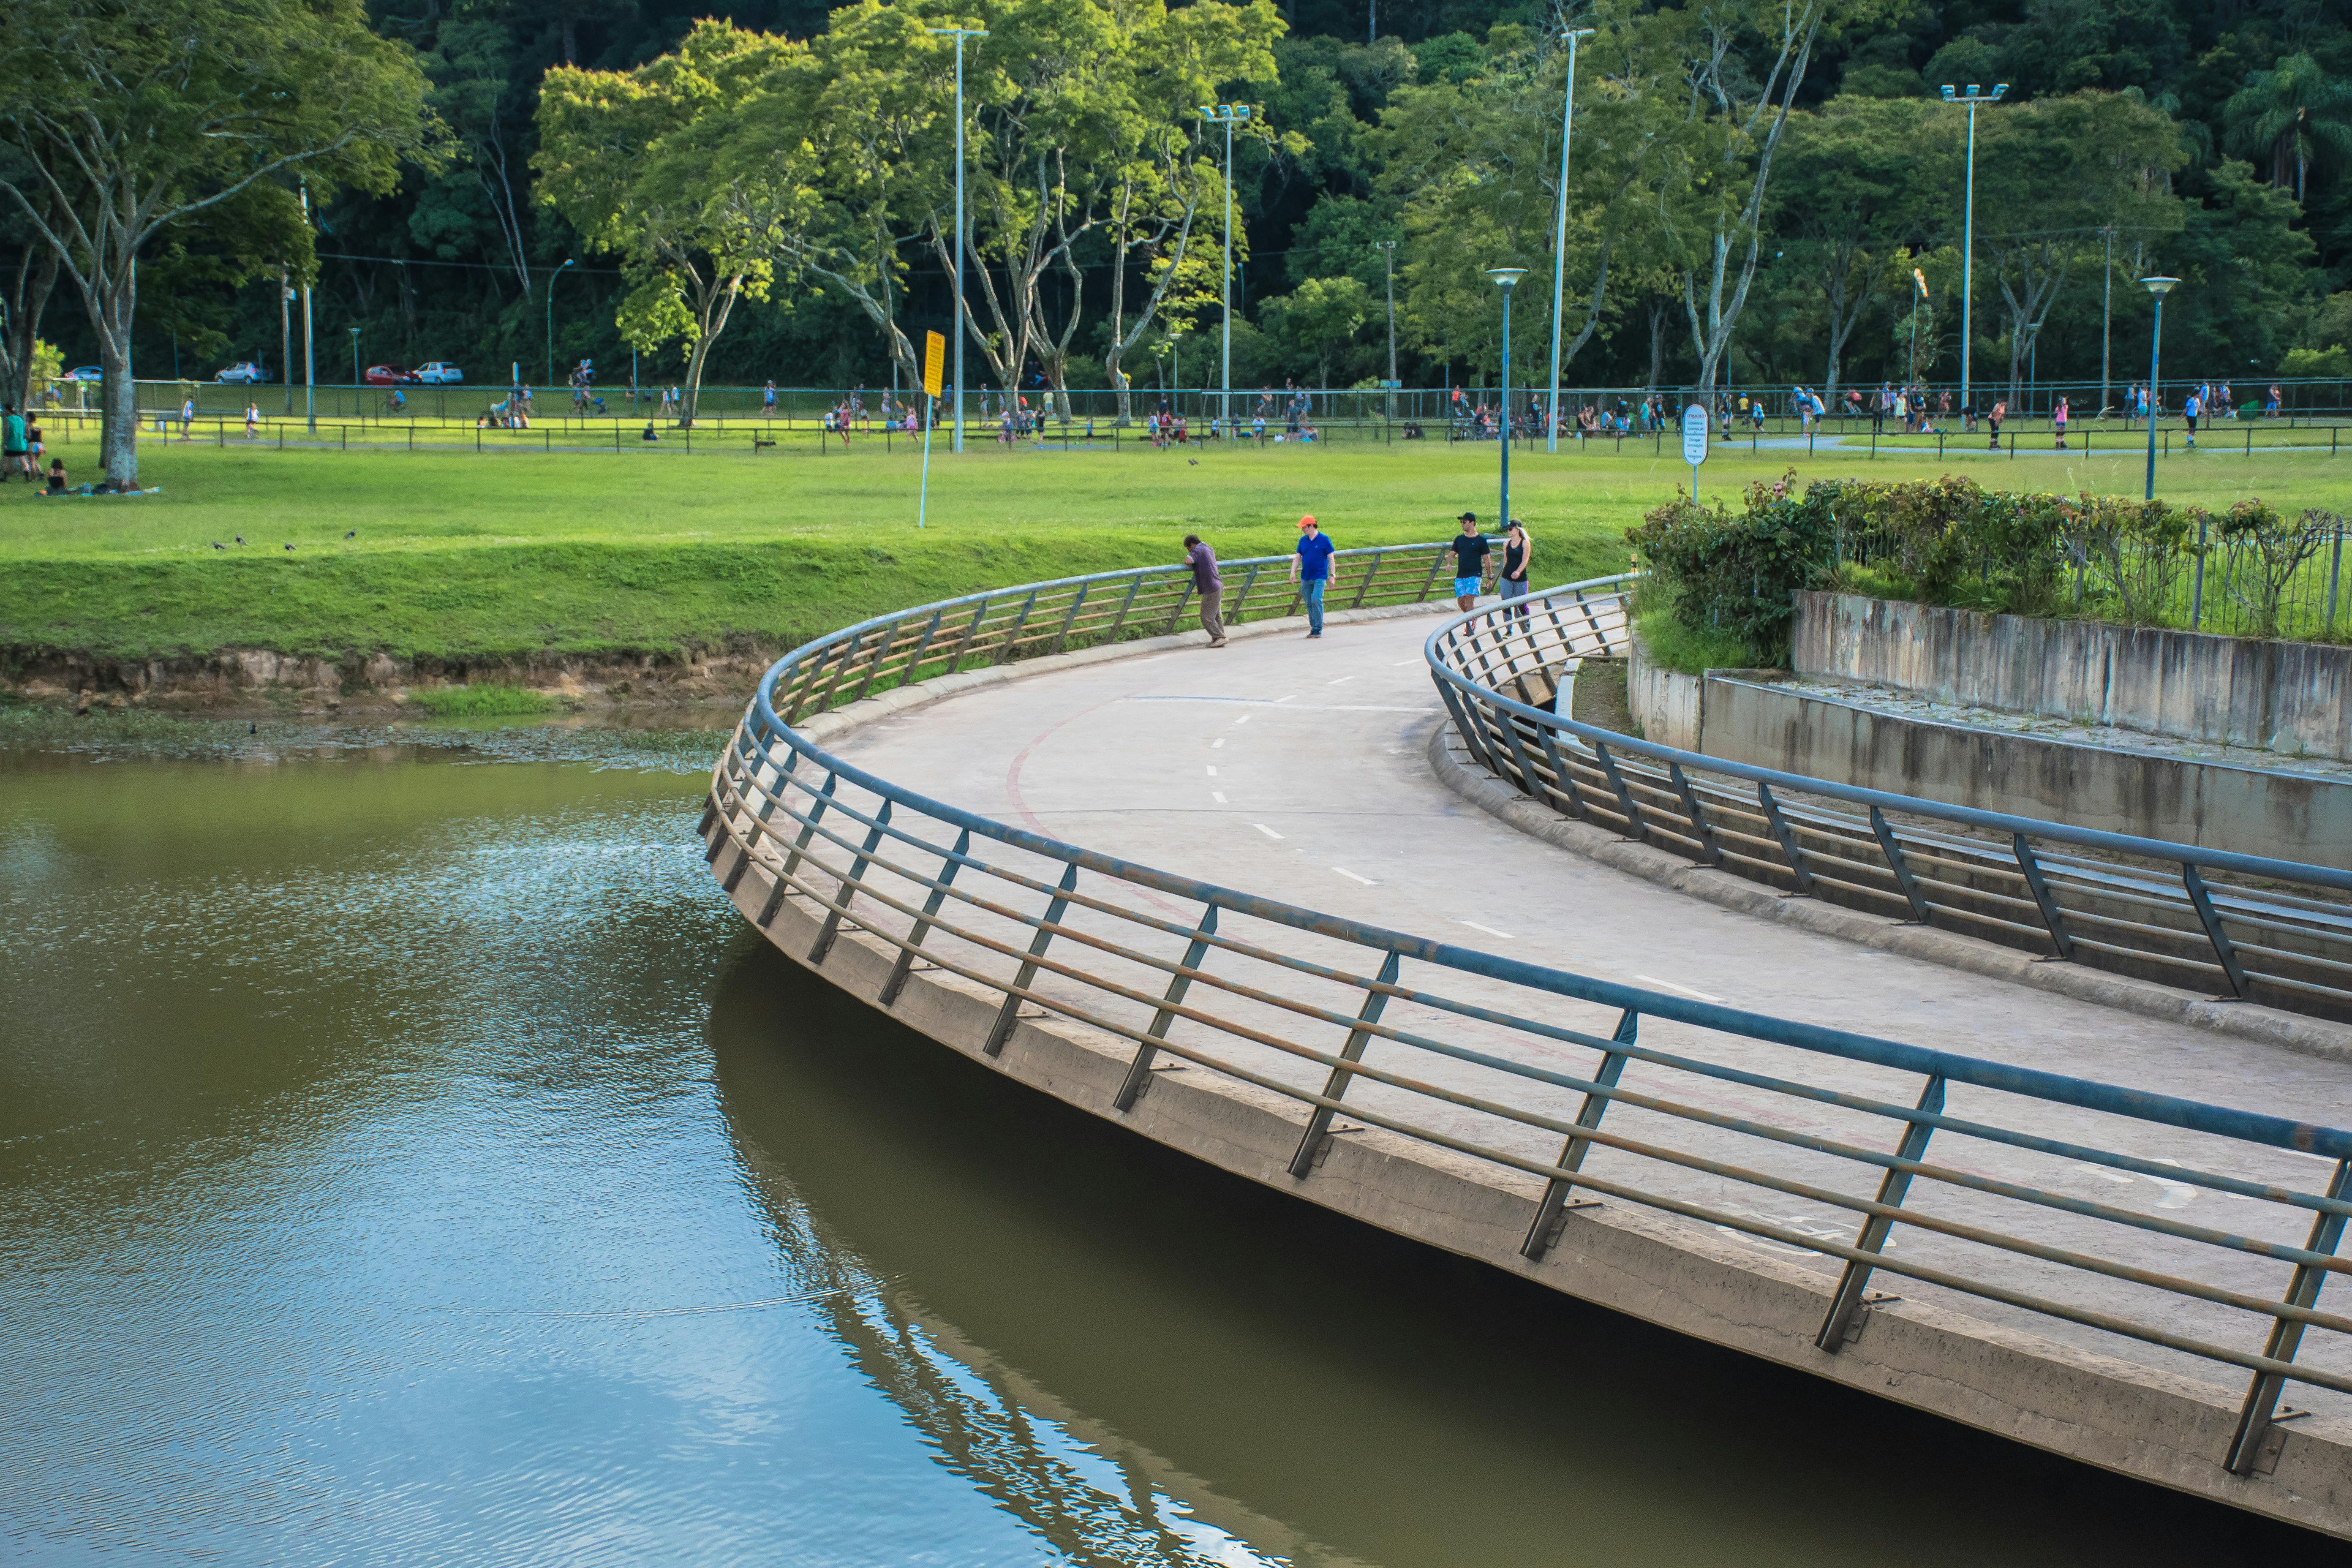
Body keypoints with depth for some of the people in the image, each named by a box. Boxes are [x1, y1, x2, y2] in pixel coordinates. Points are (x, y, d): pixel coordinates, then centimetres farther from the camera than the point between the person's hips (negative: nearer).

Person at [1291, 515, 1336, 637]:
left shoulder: (1324, 540, -5)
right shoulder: (1303, 540, 9)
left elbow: (1331, 558, -2)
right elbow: (1298, 557, 11)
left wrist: (1332, 576, -6)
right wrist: (1293, 572, -1)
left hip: (1320, 577, -5)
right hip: (1306, 578, 5)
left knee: (1316, 600, -17)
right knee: (1309, 603, 7)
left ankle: (1318, 629, -11)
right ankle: (1313, 627, 18)